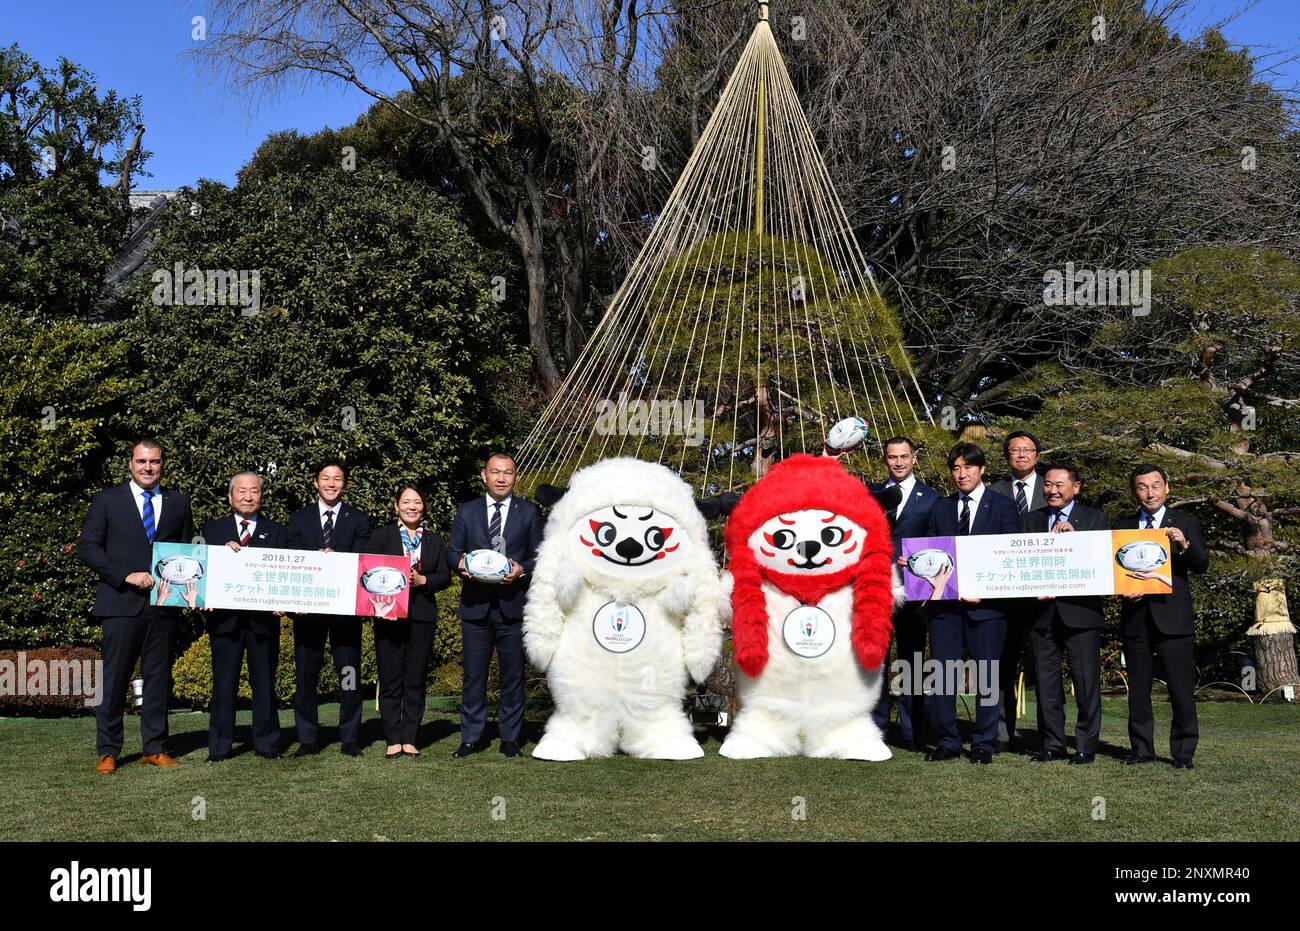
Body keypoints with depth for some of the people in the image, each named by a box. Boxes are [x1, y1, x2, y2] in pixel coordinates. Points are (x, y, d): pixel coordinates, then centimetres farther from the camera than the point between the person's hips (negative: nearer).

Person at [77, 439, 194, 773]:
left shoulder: (178, 503, 12)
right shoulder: (107, 500, 5)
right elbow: (87, 547, -1)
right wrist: (126, 576, -12)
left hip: (164, 604, 3)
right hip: (121, 603, -2)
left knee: (159, 677, 7)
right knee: (114, 679, 0)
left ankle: (155, 748, 15)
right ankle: (108, 752, 9)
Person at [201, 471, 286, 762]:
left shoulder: (276, 531, 12)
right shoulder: (213, 529, 12)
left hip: (264, 616, 0)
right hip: (225, 616, 0)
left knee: (265, 682, 5)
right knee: (224, 683, 3)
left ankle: (267, 744, 13)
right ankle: (219, 747, 9)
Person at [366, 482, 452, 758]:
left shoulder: (435, 541, 14)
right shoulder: (382, 535, 7)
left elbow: (445, 576, 7)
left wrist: (422, 580, -10)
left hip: (422, 617, 2)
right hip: (389, 615, -2)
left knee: (416, 681, 4)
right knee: (390, 681, 0)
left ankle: (410, 739, 10)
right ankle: (393, 740, 6)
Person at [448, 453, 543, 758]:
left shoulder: (529, 512, 6)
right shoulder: (466, 511, 9)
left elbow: (539, 556, 6)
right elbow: (453, 552, 10)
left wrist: (522, 570, -13)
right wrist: (460, 563, -12)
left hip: (513, 604, -1)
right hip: (475, 604, 1)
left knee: (513, 674, 5)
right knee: (473, 675, 5)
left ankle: (510, 738, 15)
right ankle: (471, 737, 14)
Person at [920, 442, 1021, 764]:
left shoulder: (1002, 507, 4)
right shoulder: (940, 508, 14)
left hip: (986, 602, -3)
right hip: (944, 602, 3)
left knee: (987, 674, 2)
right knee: (942, 672, 3)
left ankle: (984, 743, 11)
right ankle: (947, 741, 12)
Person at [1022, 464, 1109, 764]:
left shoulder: (1095, 518, 5)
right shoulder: (1032, 520, 12)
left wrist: (1073, 536, -15)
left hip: (1080, 611, -3)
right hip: (1042, 612, 3)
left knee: (1086, 680, 1)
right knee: (1046, 682, 8)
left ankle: (1086, 745, 11)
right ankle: (1052, 744, 18)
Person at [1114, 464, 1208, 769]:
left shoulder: (1186, 523, 6)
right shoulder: (1123, 526, 12)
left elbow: (1202, 565, -3)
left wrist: (1184, 544, -22)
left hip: (1172, 616, -2)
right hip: (1135, 616, 3)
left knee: (1182, 689, -3)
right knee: (1138, 689, 9)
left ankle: (1183, 752, 6)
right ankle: (1142, 749, 17)